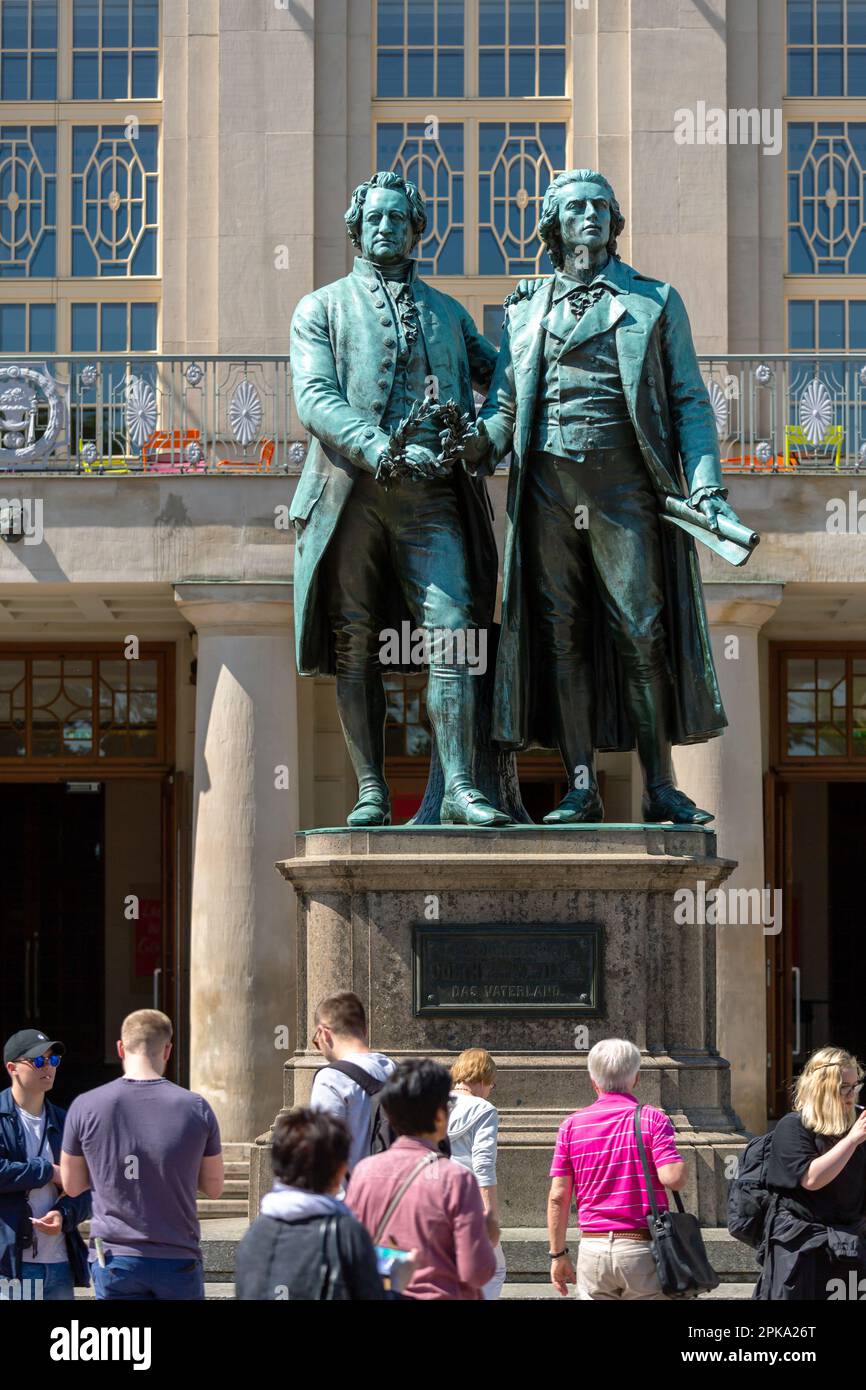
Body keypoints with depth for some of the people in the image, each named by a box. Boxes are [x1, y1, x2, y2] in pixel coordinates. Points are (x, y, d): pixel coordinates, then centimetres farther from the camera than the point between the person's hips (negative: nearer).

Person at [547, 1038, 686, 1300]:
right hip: (643, 1248, -2)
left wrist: (558, 1254, 10)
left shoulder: (572, 1125, 5)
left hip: (593, 1249, 2)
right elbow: (673, 1178, -15)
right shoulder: (652, 1119, -4)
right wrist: (681, 1164, 8)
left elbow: (558, 1197, 3)